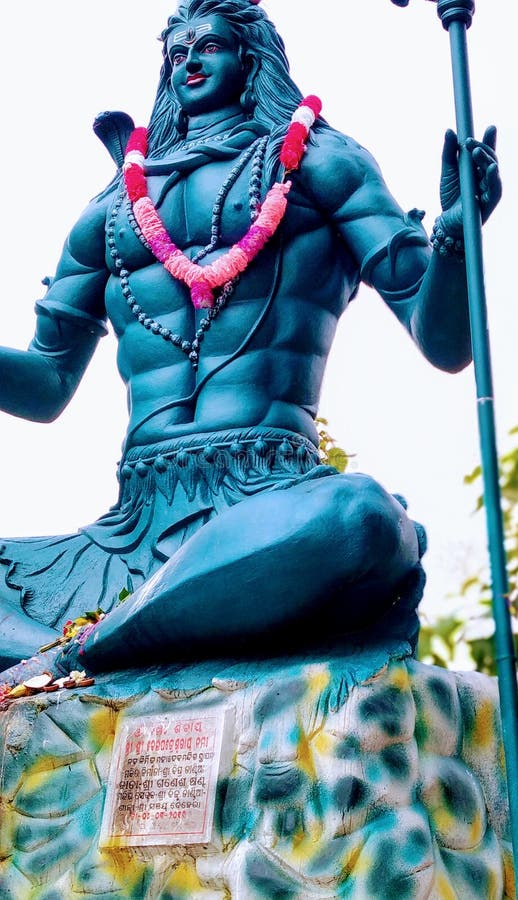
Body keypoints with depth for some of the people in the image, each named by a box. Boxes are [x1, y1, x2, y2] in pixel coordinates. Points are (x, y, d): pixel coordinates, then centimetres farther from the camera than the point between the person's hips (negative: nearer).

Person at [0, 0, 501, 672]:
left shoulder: (318, 161, 14)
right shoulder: (112, 207, 25)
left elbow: (445, 344, 6)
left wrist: (454, 234, -15)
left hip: (269, 494, -2)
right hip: (137, 518, 3)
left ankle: (74, 651, -27)